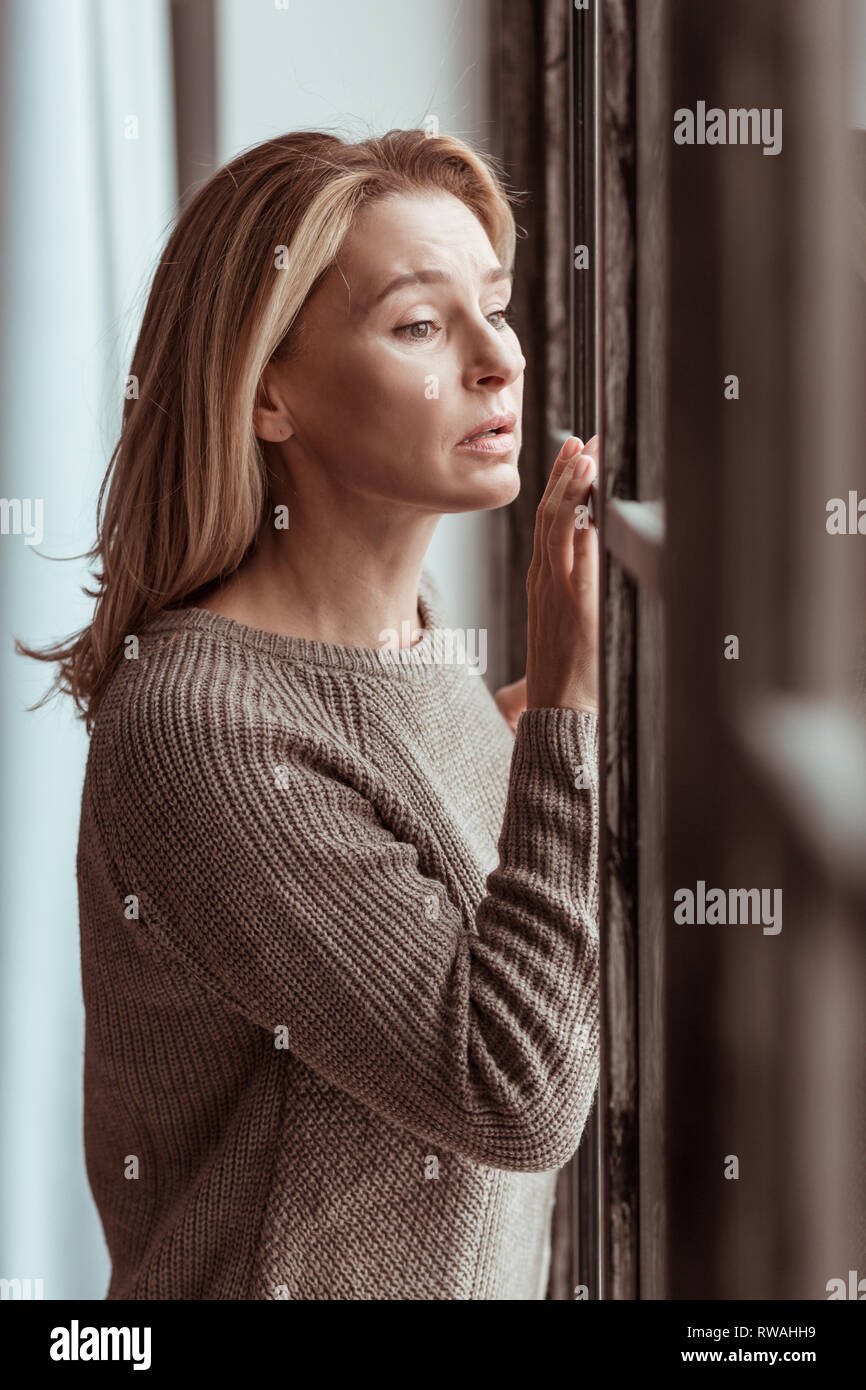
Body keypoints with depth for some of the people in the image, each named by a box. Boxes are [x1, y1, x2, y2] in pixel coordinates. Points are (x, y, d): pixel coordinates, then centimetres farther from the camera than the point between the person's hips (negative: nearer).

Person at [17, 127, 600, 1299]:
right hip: (289, 1274, -7)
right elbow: (514, 1102, -27)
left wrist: (514, 751, -1)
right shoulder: (192, 725, -27)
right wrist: (569, 705, -28)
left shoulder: (417, 628, -2)